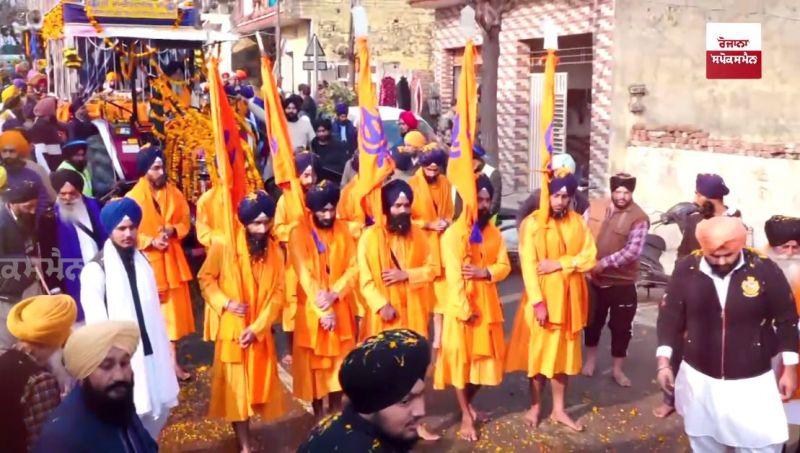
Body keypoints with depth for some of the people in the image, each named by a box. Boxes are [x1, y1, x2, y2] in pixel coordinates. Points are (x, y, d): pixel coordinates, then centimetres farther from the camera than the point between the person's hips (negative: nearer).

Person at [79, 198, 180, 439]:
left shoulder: (142, 261, 10)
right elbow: (95, 320, -14)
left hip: (151, 351, 7)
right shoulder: (96, 269, -10)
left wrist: (163, 348, 13)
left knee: (160, 408, 12)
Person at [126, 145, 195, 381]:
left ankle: (173, 361, 19)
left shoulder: (173, 192, 1)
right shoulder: (133, 198, -10)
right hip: (148, 262, -4)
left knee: (174, 310, 9)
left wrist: (172, 230, -13)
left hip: (171, 260, 4)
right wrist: (151, 241, -22)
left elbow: (186, 221, 7)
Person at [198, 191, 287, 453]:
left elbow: (278, 293, -6)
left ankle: (243, 429, 34)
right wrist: (225, 303, -18)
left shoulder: (275, 250, -4)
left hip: (261, 331, 3)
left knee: (257, 383, 12)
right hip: (232, 329, -3)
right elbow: (206, 278, -3)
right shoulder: (224, 246, -13)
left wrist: (257, 327, -15)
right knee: (235, 386, 2)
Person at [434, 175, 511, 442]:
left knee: (485, 355, 13)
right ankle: (465, 415, 14)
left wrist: (485, 272, -15)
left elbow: (504, 266, 5)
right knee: (461, 357, 3)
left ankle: (469, 403, 33)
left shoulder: (494, 232, 8)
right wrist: (464, 310, -20)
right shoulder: (454, 233, -13)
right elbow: (453, 276, -18)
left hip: (488, 303, 6)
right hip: (462, 305, -6)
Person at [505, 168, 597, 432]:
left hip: (569, 298, 4)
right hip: (542, 298, -4)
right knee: (539, 350, 6)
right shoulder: (532, 223, -9)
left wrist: (559, 264, -16)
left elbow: (589, 258, -3)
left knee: (564, 352, 11)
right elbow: (528, 266, -14)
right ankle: (535, 406, 23)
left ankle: (558, 409, 23)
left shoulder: (577, 222, 3)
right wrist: (538, 302, -19)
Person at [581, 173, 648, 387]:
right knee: (592, 322, 18)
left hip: (622, 283, -3)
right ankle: (591, 360, 39)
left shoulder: (638, 218, -14)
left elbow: (633, 251, -22)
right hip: (594, 279, 3)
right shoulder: (595, 208, -1)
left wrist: (603, 263, -23)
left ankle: (617, 369, 26)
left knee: (621, 327, 8)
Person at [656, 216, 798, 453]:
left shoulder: (764, 269, -14)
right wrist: (664, 362, -3)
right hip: (699, 378, 2)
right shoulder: (687, 269, -11)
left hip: (752, 381, -1)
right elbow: (669, 315, -1)